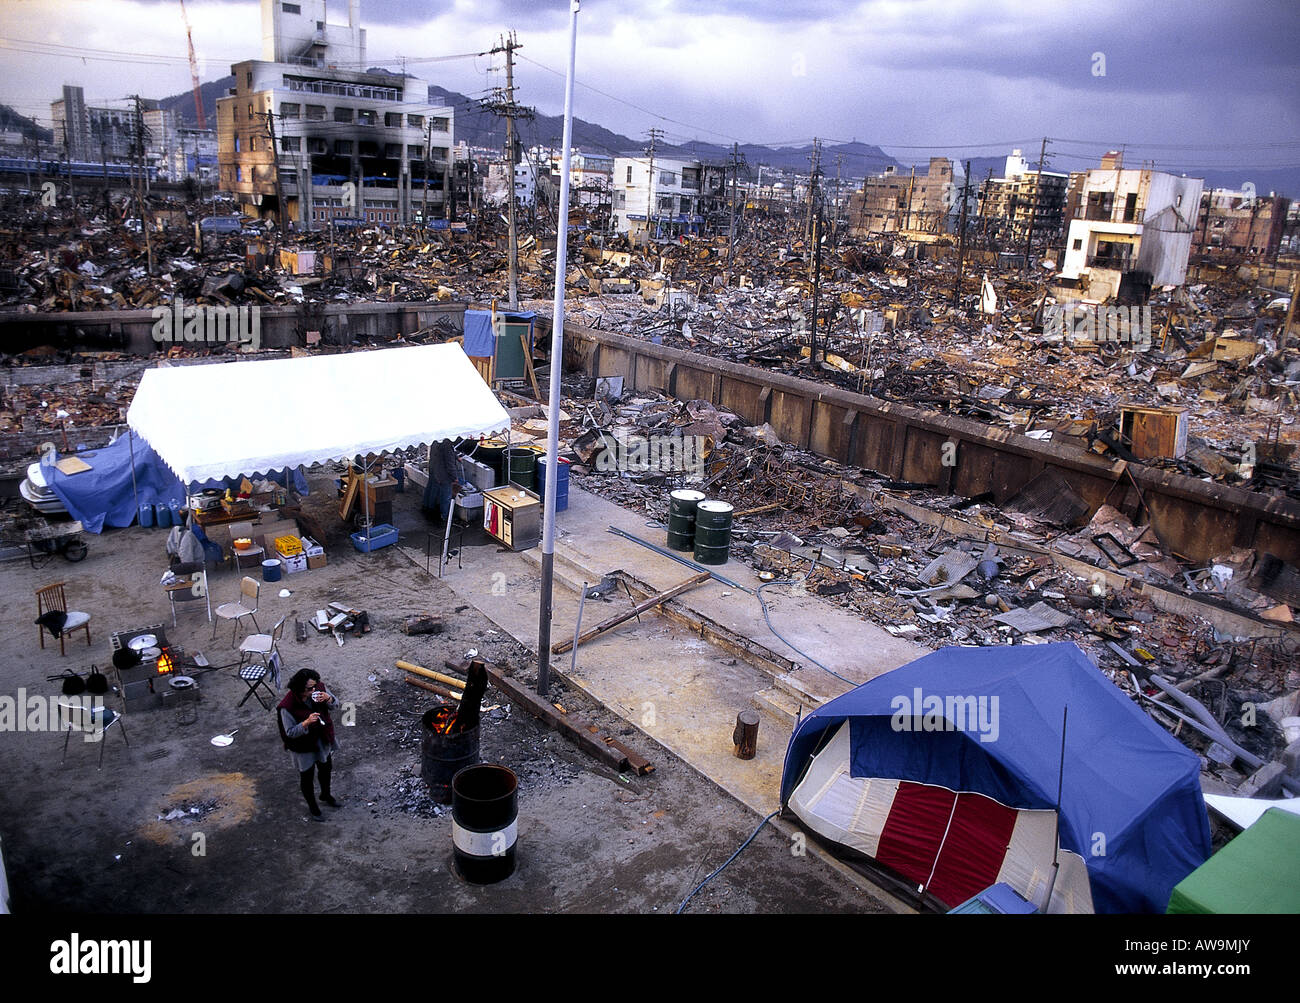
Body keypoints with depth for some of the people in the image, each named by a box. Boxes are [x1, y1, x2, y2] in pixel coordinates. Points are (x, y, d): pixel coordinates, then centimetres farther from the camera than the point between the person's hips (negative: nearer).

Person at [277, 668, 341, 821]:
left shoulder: (319, 688, -19)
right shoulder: (287, 706, -32)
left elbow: (334, 705, -4)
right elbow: (290, 732, -25)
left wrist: (328, 698, -27)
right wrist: (306, 723, -42)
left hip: (322, 740, 5)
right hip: (304, 747, -5)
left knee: (326, 769, 27)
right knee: (307, 777, 17)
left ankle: (326, 795, 56)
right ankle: (313, 808, 43)